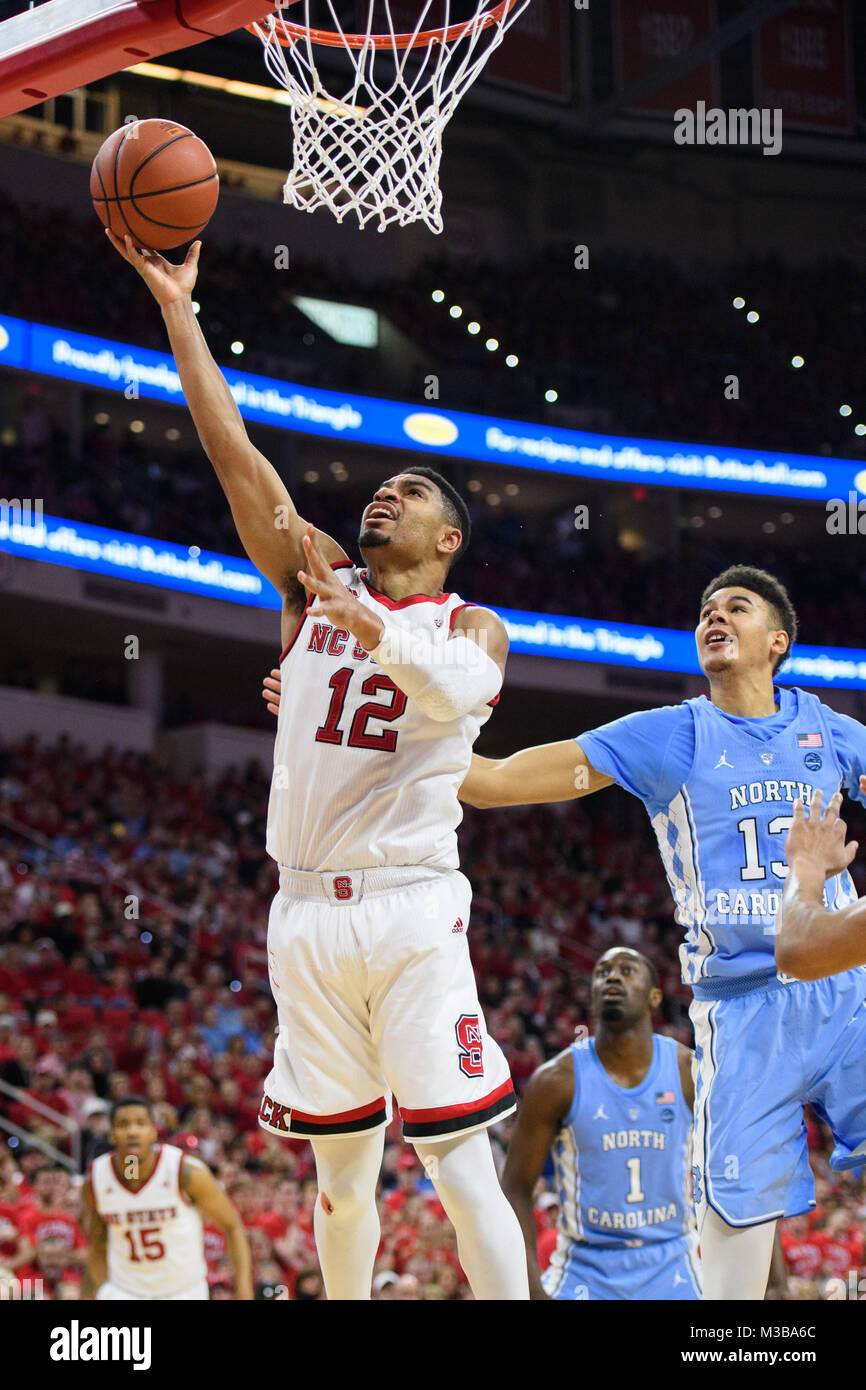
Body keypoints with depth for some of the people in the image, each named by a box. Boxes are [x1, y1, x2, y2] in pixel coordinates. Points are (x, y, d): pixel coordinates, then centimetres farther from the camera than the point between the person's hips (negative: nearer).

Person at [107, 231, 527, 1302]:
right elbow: (231, 449, 6)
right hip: (306, 912, 4)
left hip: (410, 908, -4)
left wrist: (355, 617, -35)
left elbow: (459, 687, -20)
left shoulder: (472, 625, 5)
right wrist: (175, 303, 0)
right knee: (341, 1175, 10)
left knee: (462, 1173, -9)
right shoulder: (316, 582, 13)